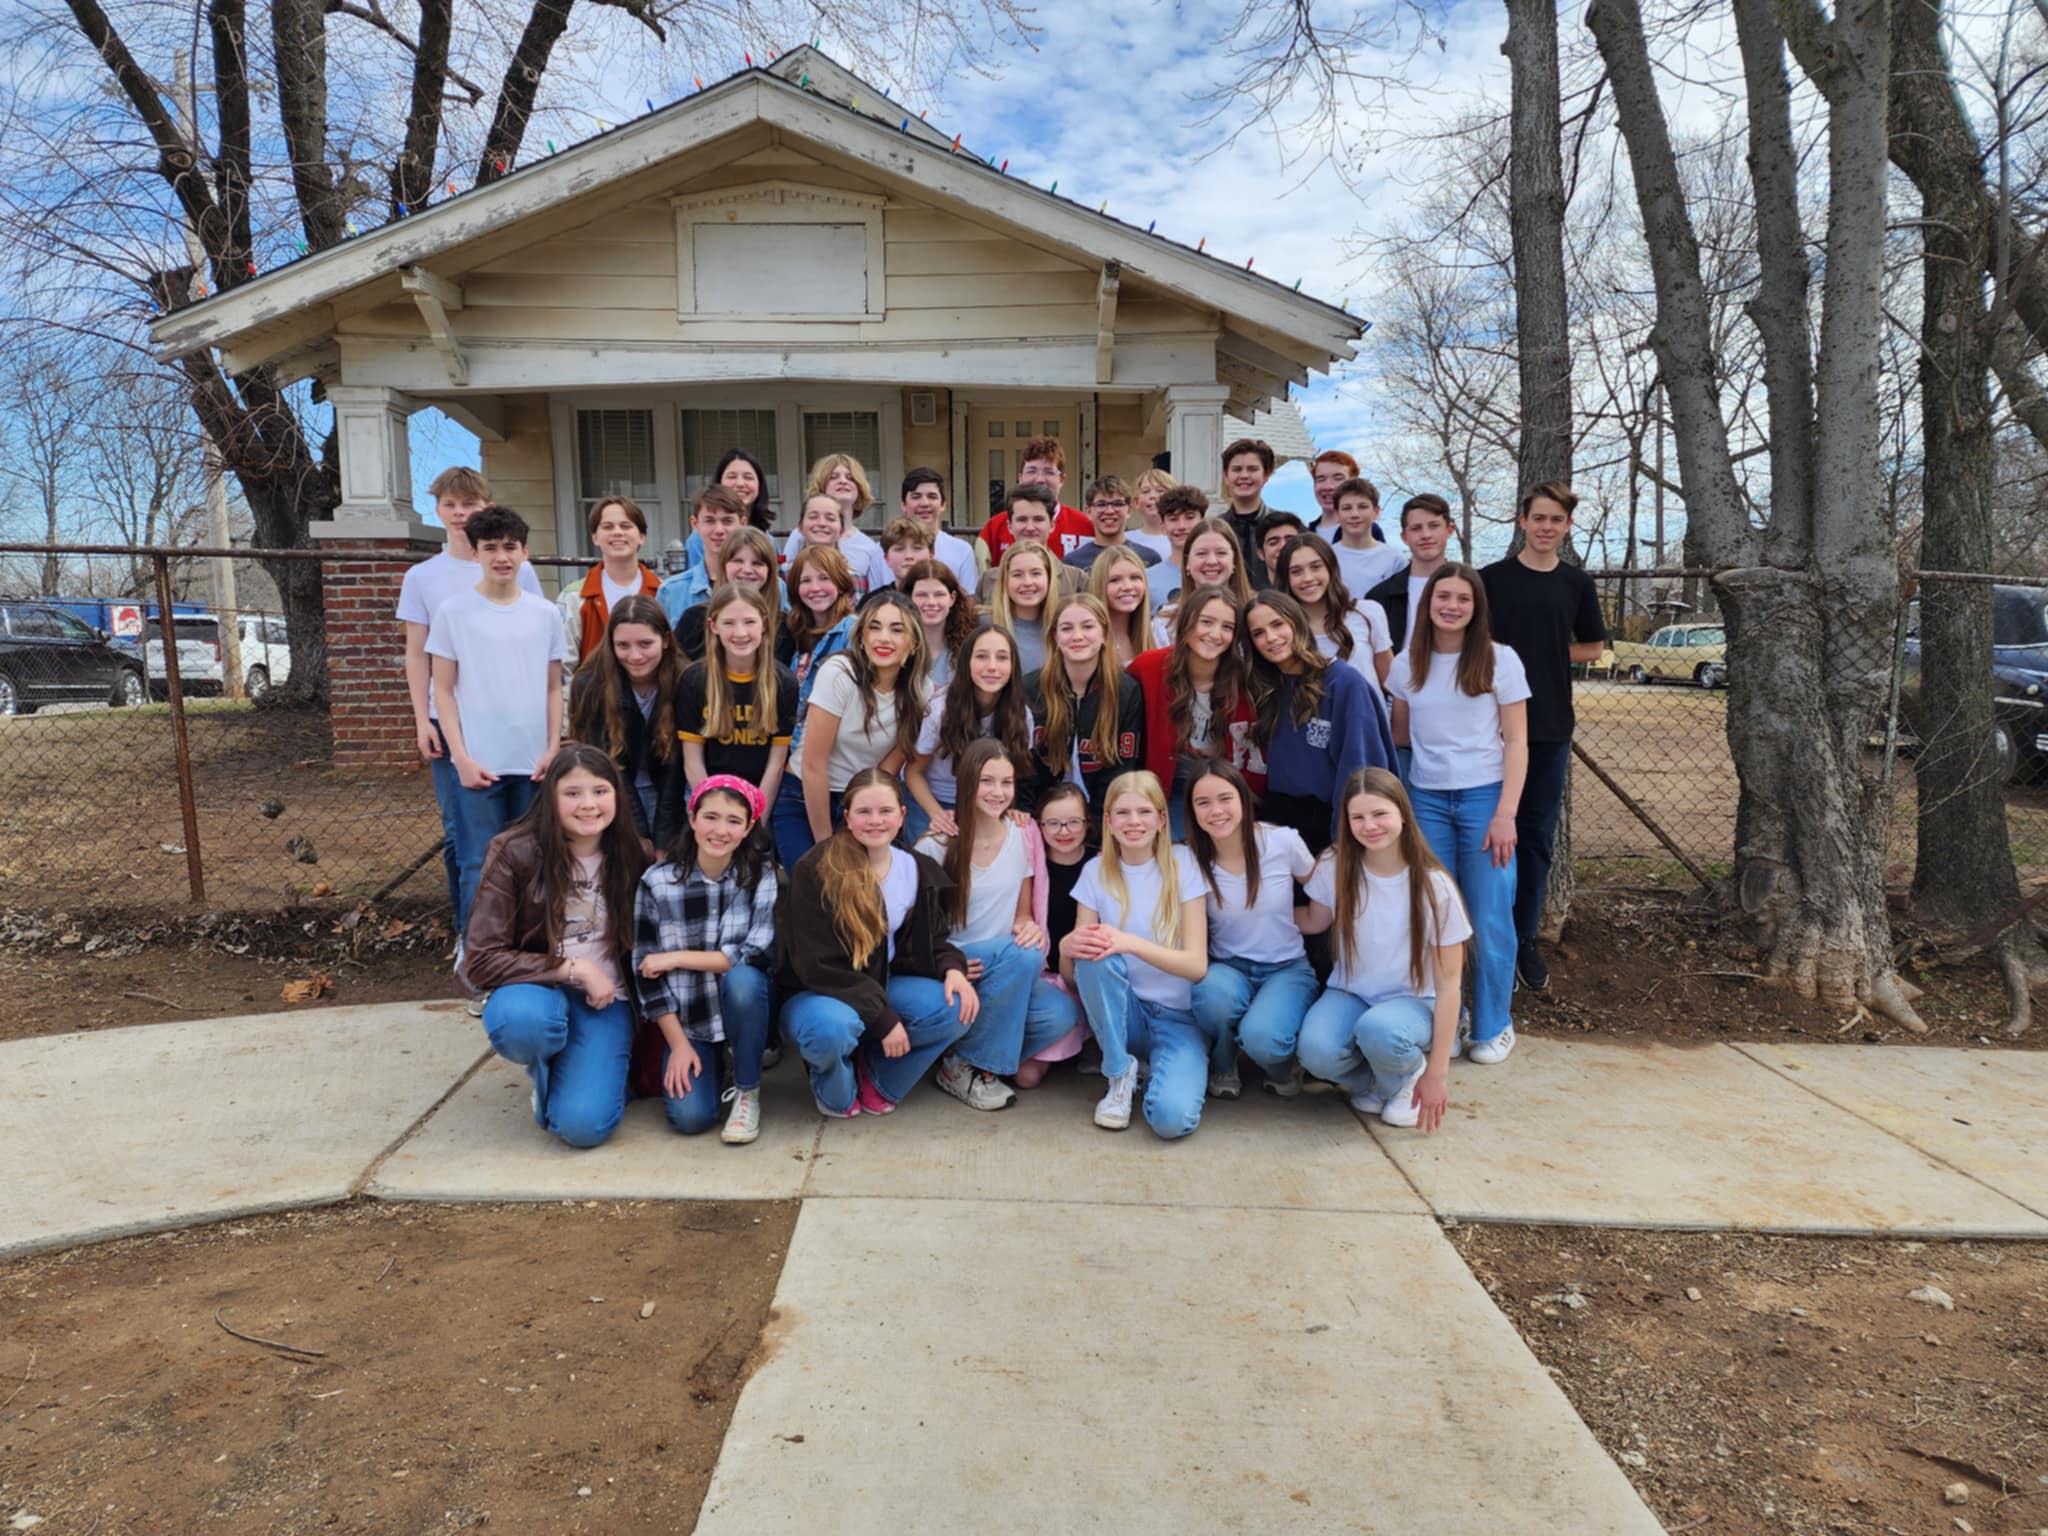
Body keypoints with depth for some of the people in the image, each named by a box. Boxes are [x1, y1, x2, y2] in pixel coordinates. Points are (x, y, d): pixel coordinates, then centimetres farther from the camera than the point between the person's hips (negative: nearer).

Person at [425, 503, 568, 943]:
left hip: (533, 762, 2)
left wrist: (553, 751, 0)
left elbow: (554, 688, 9)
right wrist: (461, 757, -8)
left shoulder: (545, 613, 5)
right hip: (477, 762, -2)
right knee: (479, 865, 1)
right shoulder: (453, 612, -1)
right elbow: (444, 690, 0)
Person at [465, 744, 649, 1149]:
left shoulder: (631, 856, -4)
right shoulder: (514, 852, -12)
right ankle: (543, 1069, 0)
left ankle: (574, 1067, 15)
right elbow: (482, 958, -14)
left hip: (604, 999, 1)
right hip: (537, 989, 0)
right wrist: (572, 969, -19)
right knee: (519, 1021, -39)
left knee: (584, 1125, -22)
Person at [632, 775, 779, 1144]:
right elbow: (646, 972, -6)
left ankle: (747, 1092, -10)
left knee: (742, 978, -34)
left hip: (745, 1003, 0)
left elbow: (759, 952, -20)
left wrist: (676, 957, -19)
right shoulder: (657, 881, -11)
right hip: (687, 1017, 0)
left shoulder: (761, 874, -12)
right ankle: (711, 1062, 17)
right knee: (689, 1117, -18)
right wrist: (678, 1044, -10)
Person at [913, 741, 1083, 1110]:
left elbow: (1023, 914, 12)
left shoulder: (1024, 836, 3)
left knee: (1061, 1014, -25)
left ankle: (971, 1060, -1)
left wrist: (1029, 926, -13)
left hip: (1008, 970, 4)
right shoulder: (937, 845, -7)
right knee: (1023, 954, -33)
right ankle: (961, 1065, -15)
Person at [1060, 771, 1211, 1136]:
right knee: (1094, 955, -30)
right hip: (1121, 1013, 2)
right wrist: (1068, 949, -28)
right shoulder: (1096, 872, -1)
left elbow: (1197, 965, -13)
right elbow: (1071, 975, -4)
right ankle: (1119, 1075, -11)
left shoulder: (1182, 864, -6)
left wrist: (1131, 943, -29)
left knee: (1172, 1117, -30)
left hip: (1178, 1016, -2)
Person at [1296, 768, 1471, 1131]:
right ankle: (1369, 1080, 5)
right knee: (1316, 1050, -31)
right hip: (1351, 993, 2)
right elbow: (1315, 922, 12)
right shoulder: (1335, 867, -7)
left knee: (1378, 1029, -38)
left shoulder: (1434, 887, -14)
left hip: (1413, 1001, -2)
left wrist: (1437, 1073, -13)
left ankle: (1406, 1078, 0)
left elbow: (1448, 984, -10)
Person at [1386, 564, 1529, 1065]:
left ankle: (1492, 1027, 16)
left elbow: (1516, 742, -4)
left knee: (1488, 919, 1)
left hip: (1484, 798, -2)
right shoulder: (1407, 664, 6)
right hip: (1425, 799, 3)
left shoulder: (1500, 660, -3)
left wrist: (1505, 814, -11)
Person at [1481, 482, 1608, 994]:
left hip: (1551, 726, 2)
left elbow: (1591, 648, 14)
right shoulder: (1493, 577, 0)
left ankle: (1524, 940, 18)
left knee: (1537, 836, 8)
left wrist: (1539, 652, 1)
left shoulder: (1577, 583, 7)